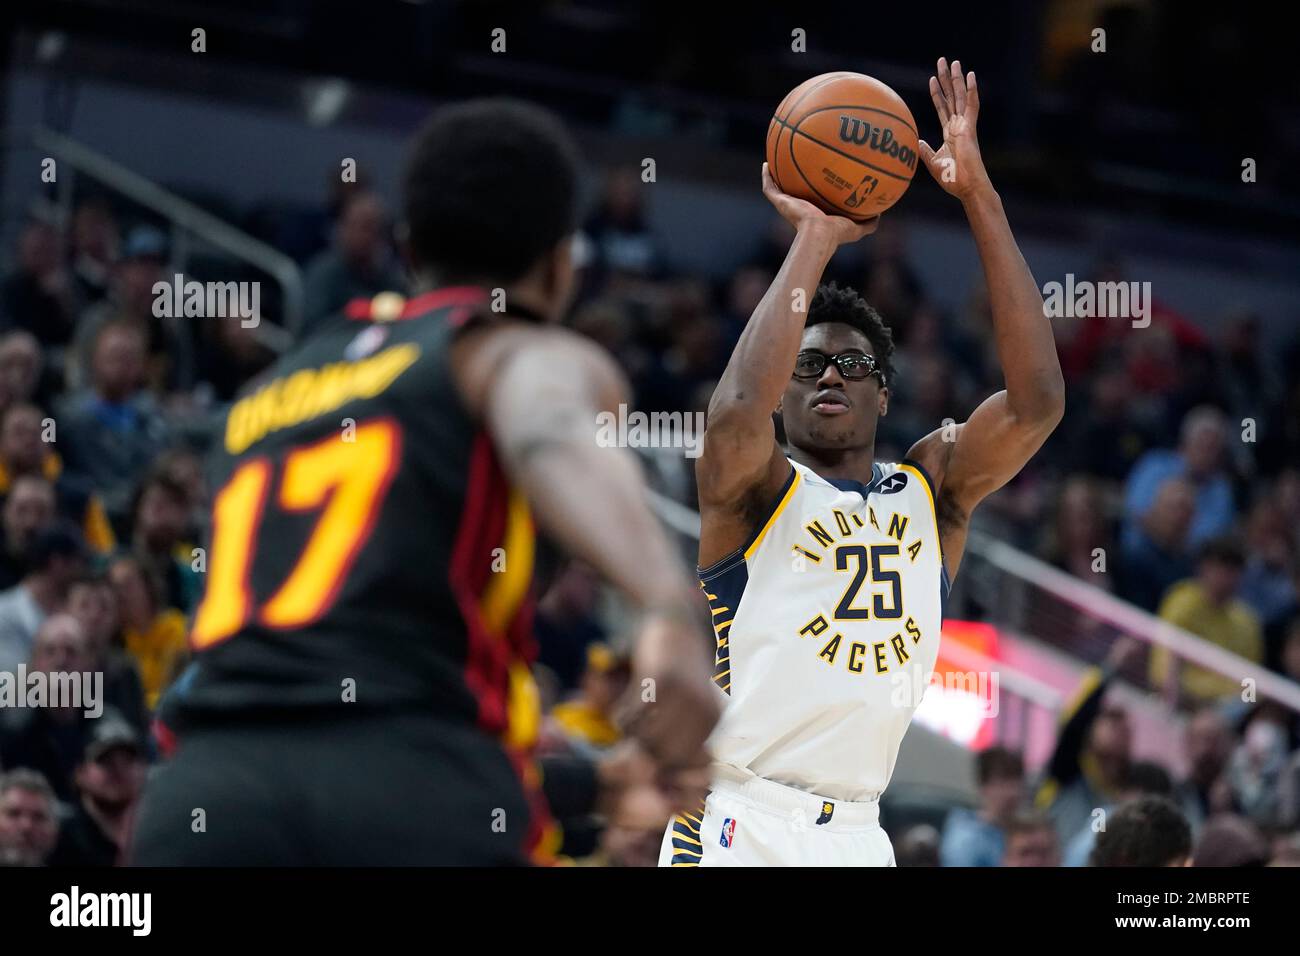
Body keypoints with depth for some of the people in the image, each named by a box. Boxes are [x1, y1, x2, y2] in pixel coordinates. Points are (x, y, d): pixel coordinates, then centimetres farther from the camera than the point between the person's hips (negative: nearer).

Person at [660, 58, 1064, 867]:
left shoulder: (933, 493, 12)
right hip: (737, 827, -5)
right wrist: (815, 237, -16)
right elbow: (737, 410, -24)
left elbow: (1038, 400, -4)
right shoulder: (755, 490, 0)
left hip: (857, 835, 5)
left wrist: (981, 200, -8)